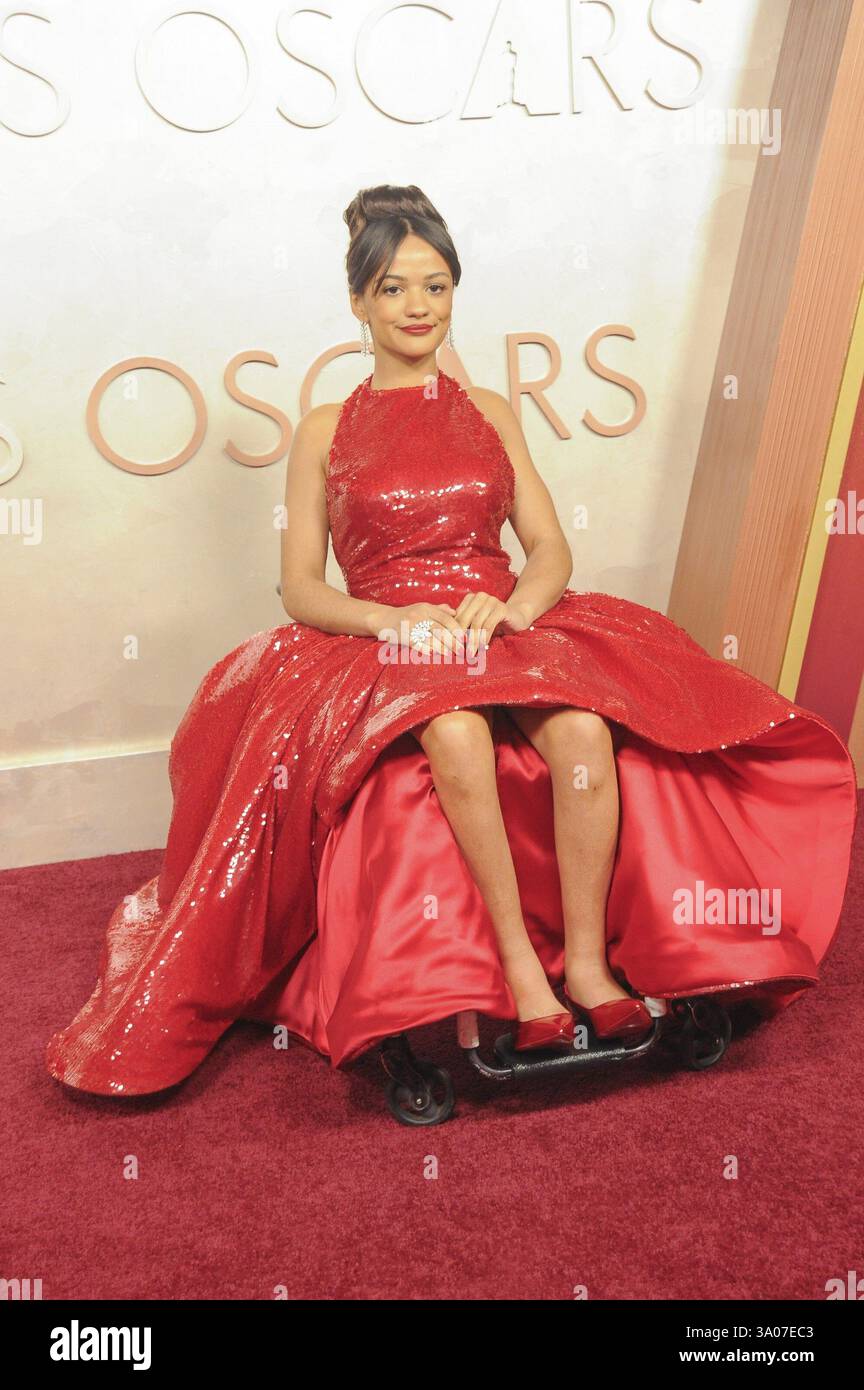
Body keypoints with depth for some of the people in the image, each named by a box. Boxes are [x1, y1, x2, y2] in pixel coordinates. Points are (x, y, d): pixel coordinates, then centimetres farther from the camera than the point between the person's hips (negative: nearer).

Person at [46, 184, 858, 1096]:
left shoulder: (490, 414, 17)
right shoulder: (325, 431, 10)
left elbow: (551, 551, 9)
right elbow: (300, 589, 4)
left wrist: (509, 606, -14)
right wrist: (391, 618, -16)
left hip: (503, 631, 2)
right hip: (379, 648, -2)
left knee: (585, 729, -32)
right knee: (456, 732, -38)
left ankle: (588, 959, -21)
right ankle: (519, 968, -28)